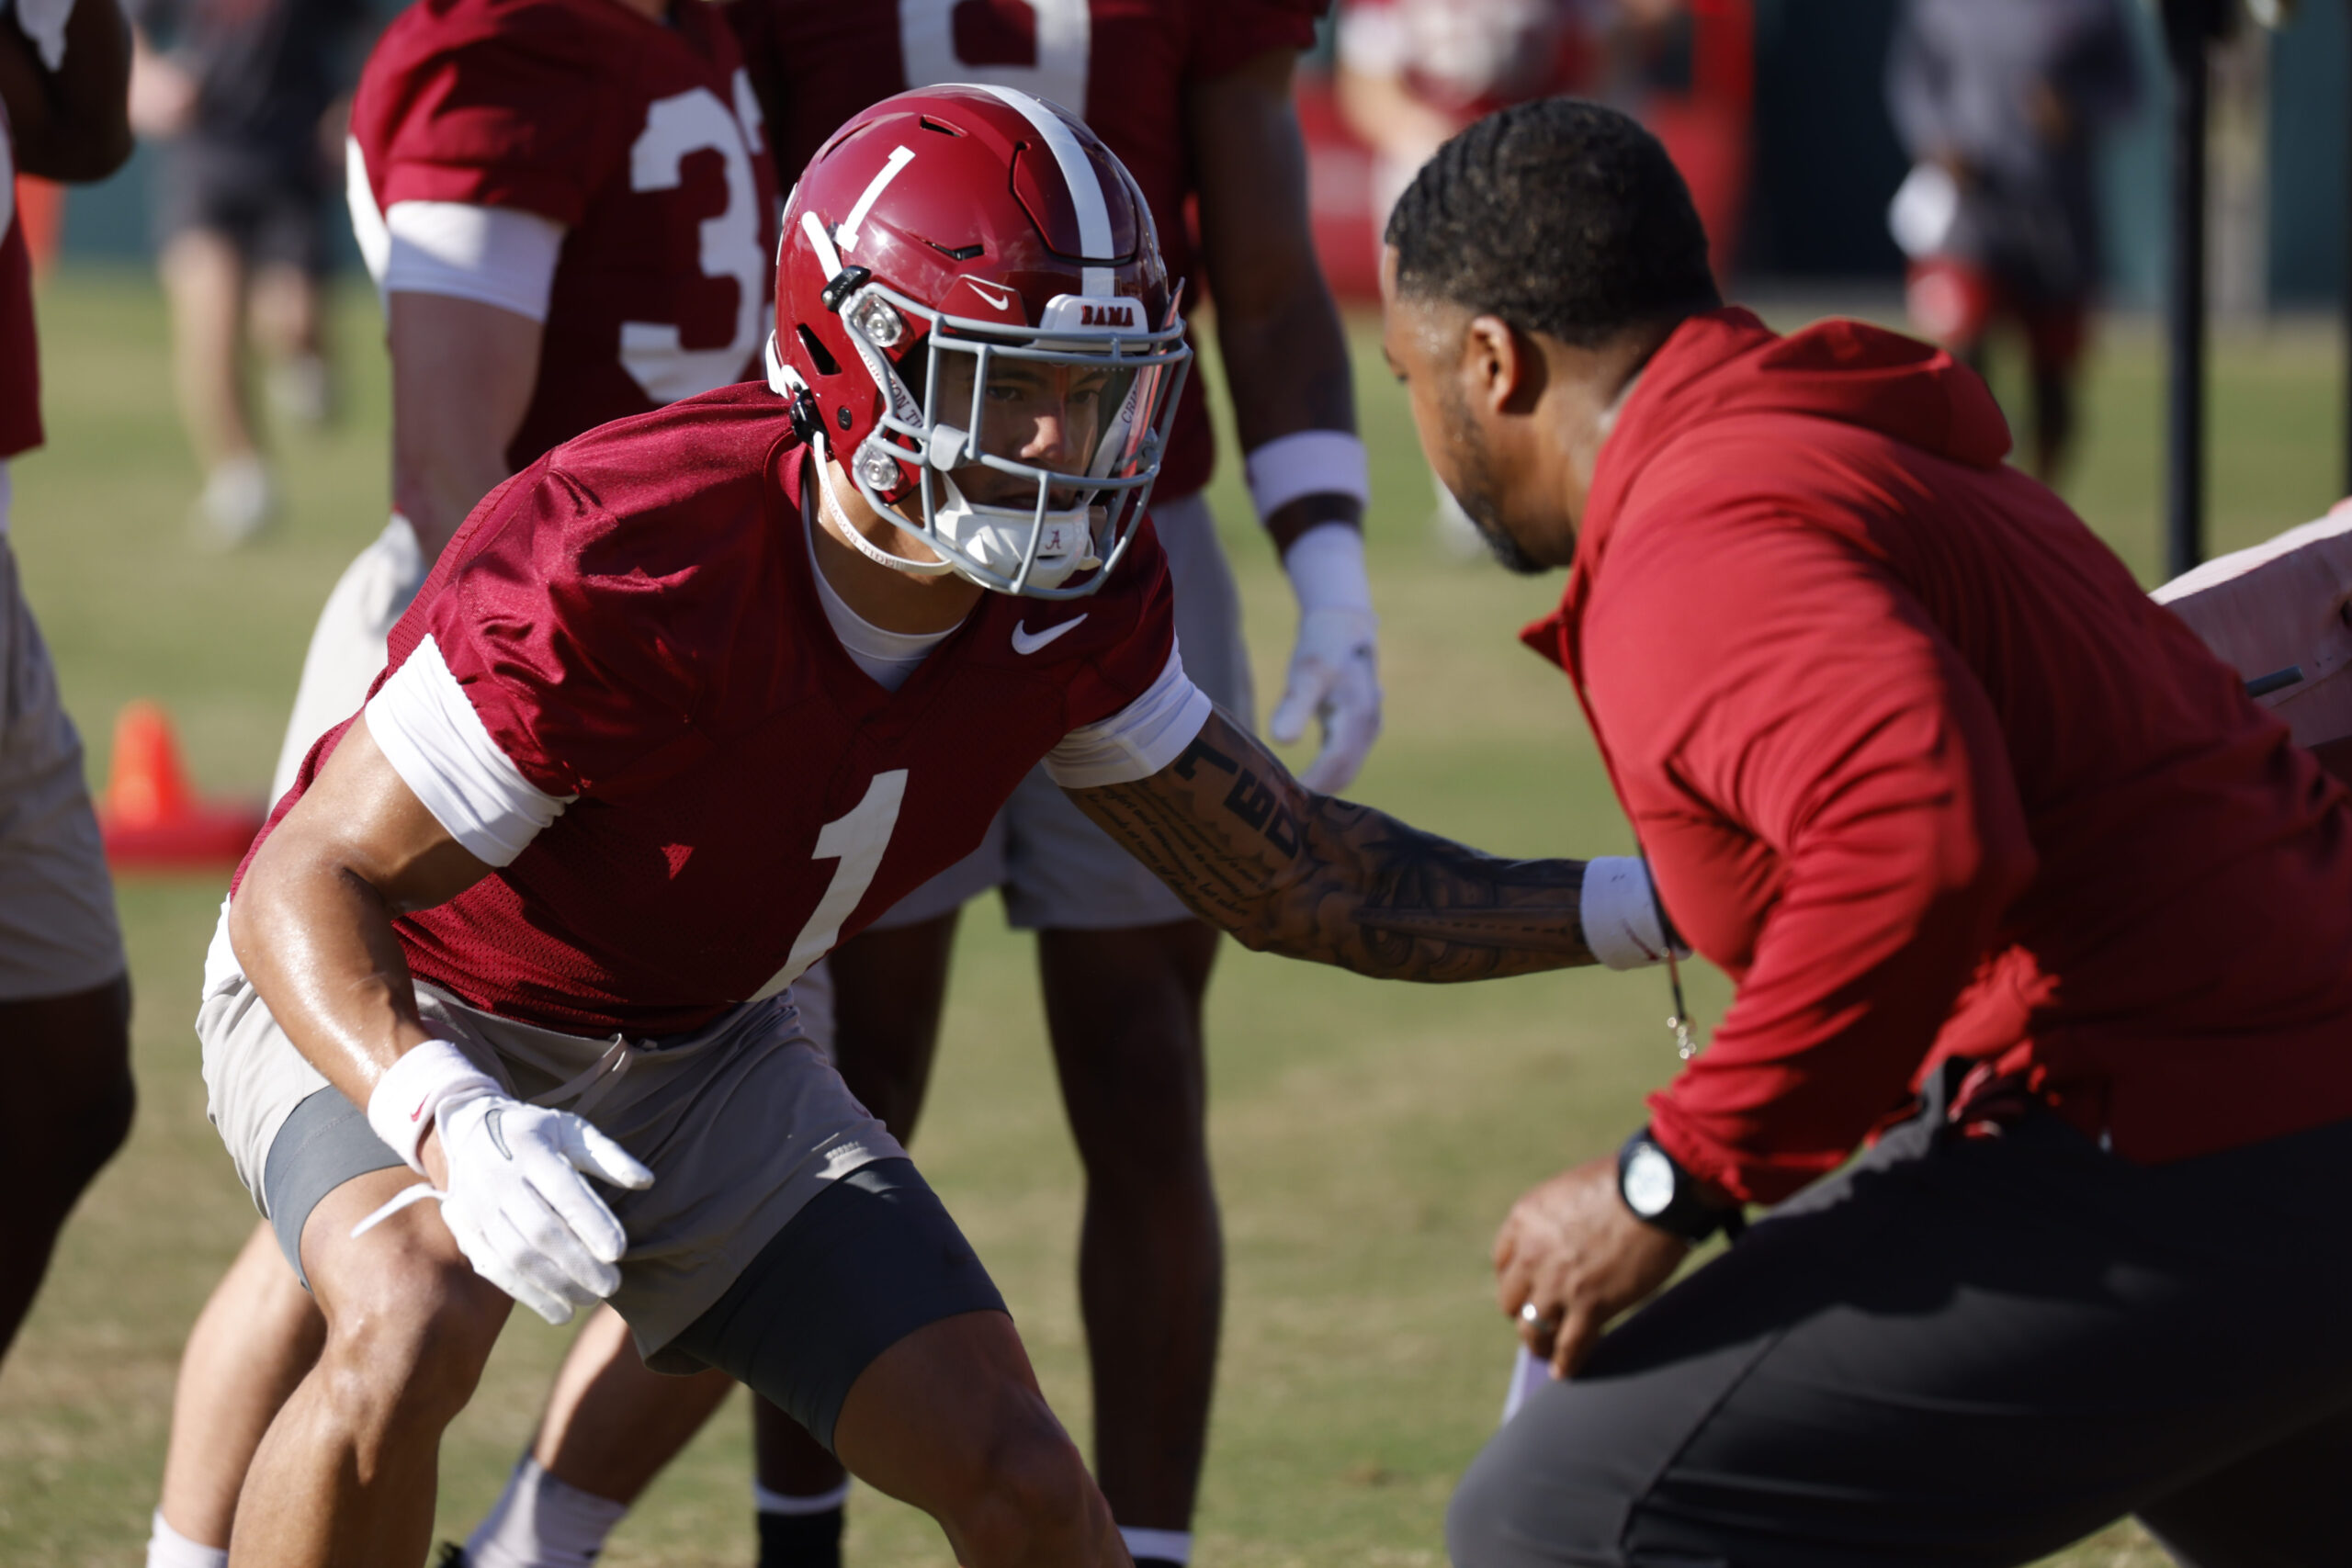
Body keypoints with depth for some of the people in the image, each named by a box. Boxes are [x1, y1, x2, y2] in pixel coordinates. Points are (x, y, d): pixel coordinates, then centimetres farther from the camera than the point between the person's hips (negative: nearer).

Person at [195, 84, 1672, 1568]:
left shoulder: (1073, 602, -15)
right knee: (415, 1330, -37)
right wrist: (454, 1127, -50)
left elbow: (1299, 880, -2)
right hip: (399, 1016, -6)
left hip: (693, 1049, 6)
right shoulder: (623, 568, -36)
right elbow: (308, 884, -31)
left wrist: (1653, 901, -13)